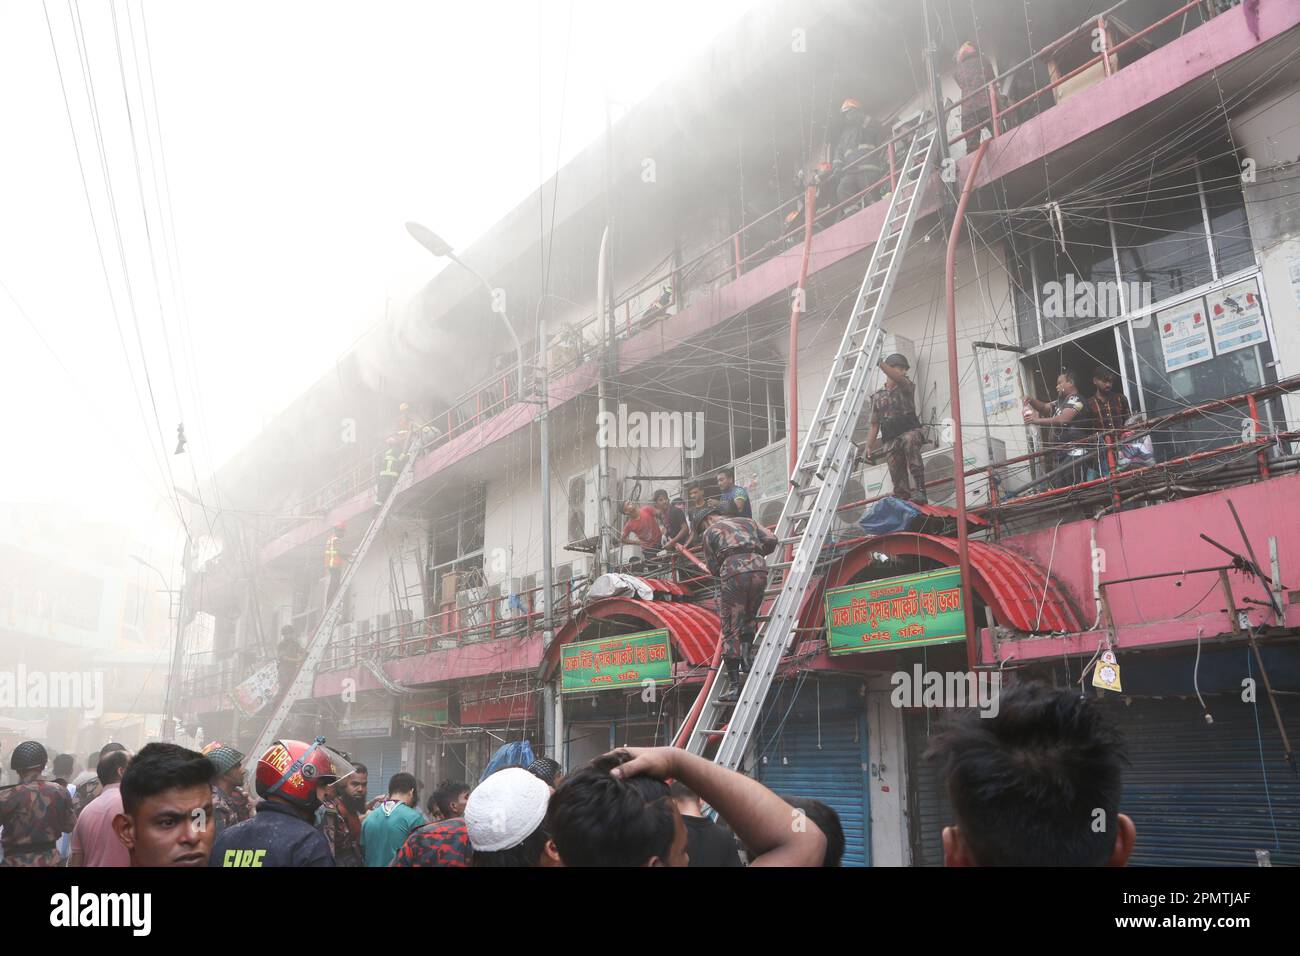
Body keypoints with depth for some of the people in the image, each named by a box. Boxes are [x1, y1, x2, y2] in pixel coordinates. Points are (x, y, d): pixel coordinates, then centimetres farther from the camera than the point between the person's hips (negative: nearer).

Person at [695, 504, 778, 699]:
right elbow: (771, 540, 16)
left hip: (733, 574, -3)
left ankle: (733, 685, -1)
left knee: (731, 630, 2)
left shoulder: (710, 532, 21)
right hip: (759, 569, 4)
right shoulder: (747, 521, 30)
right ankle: (746, 654, -2)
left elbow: (713, 568, 17)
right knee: (748, 619, 23)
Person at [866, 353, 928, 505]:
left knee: (909, 440, -38)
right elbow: (874, 425, 17)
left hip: (911, 432, -3)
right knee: (899, 482, -6)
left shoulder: (907, 387, 8)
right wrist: (869, 448, 5)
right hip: (890, 441, 3)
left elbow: (897, 378, -17)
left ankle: (918, 490, -43)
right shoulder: (877, 397, 16)